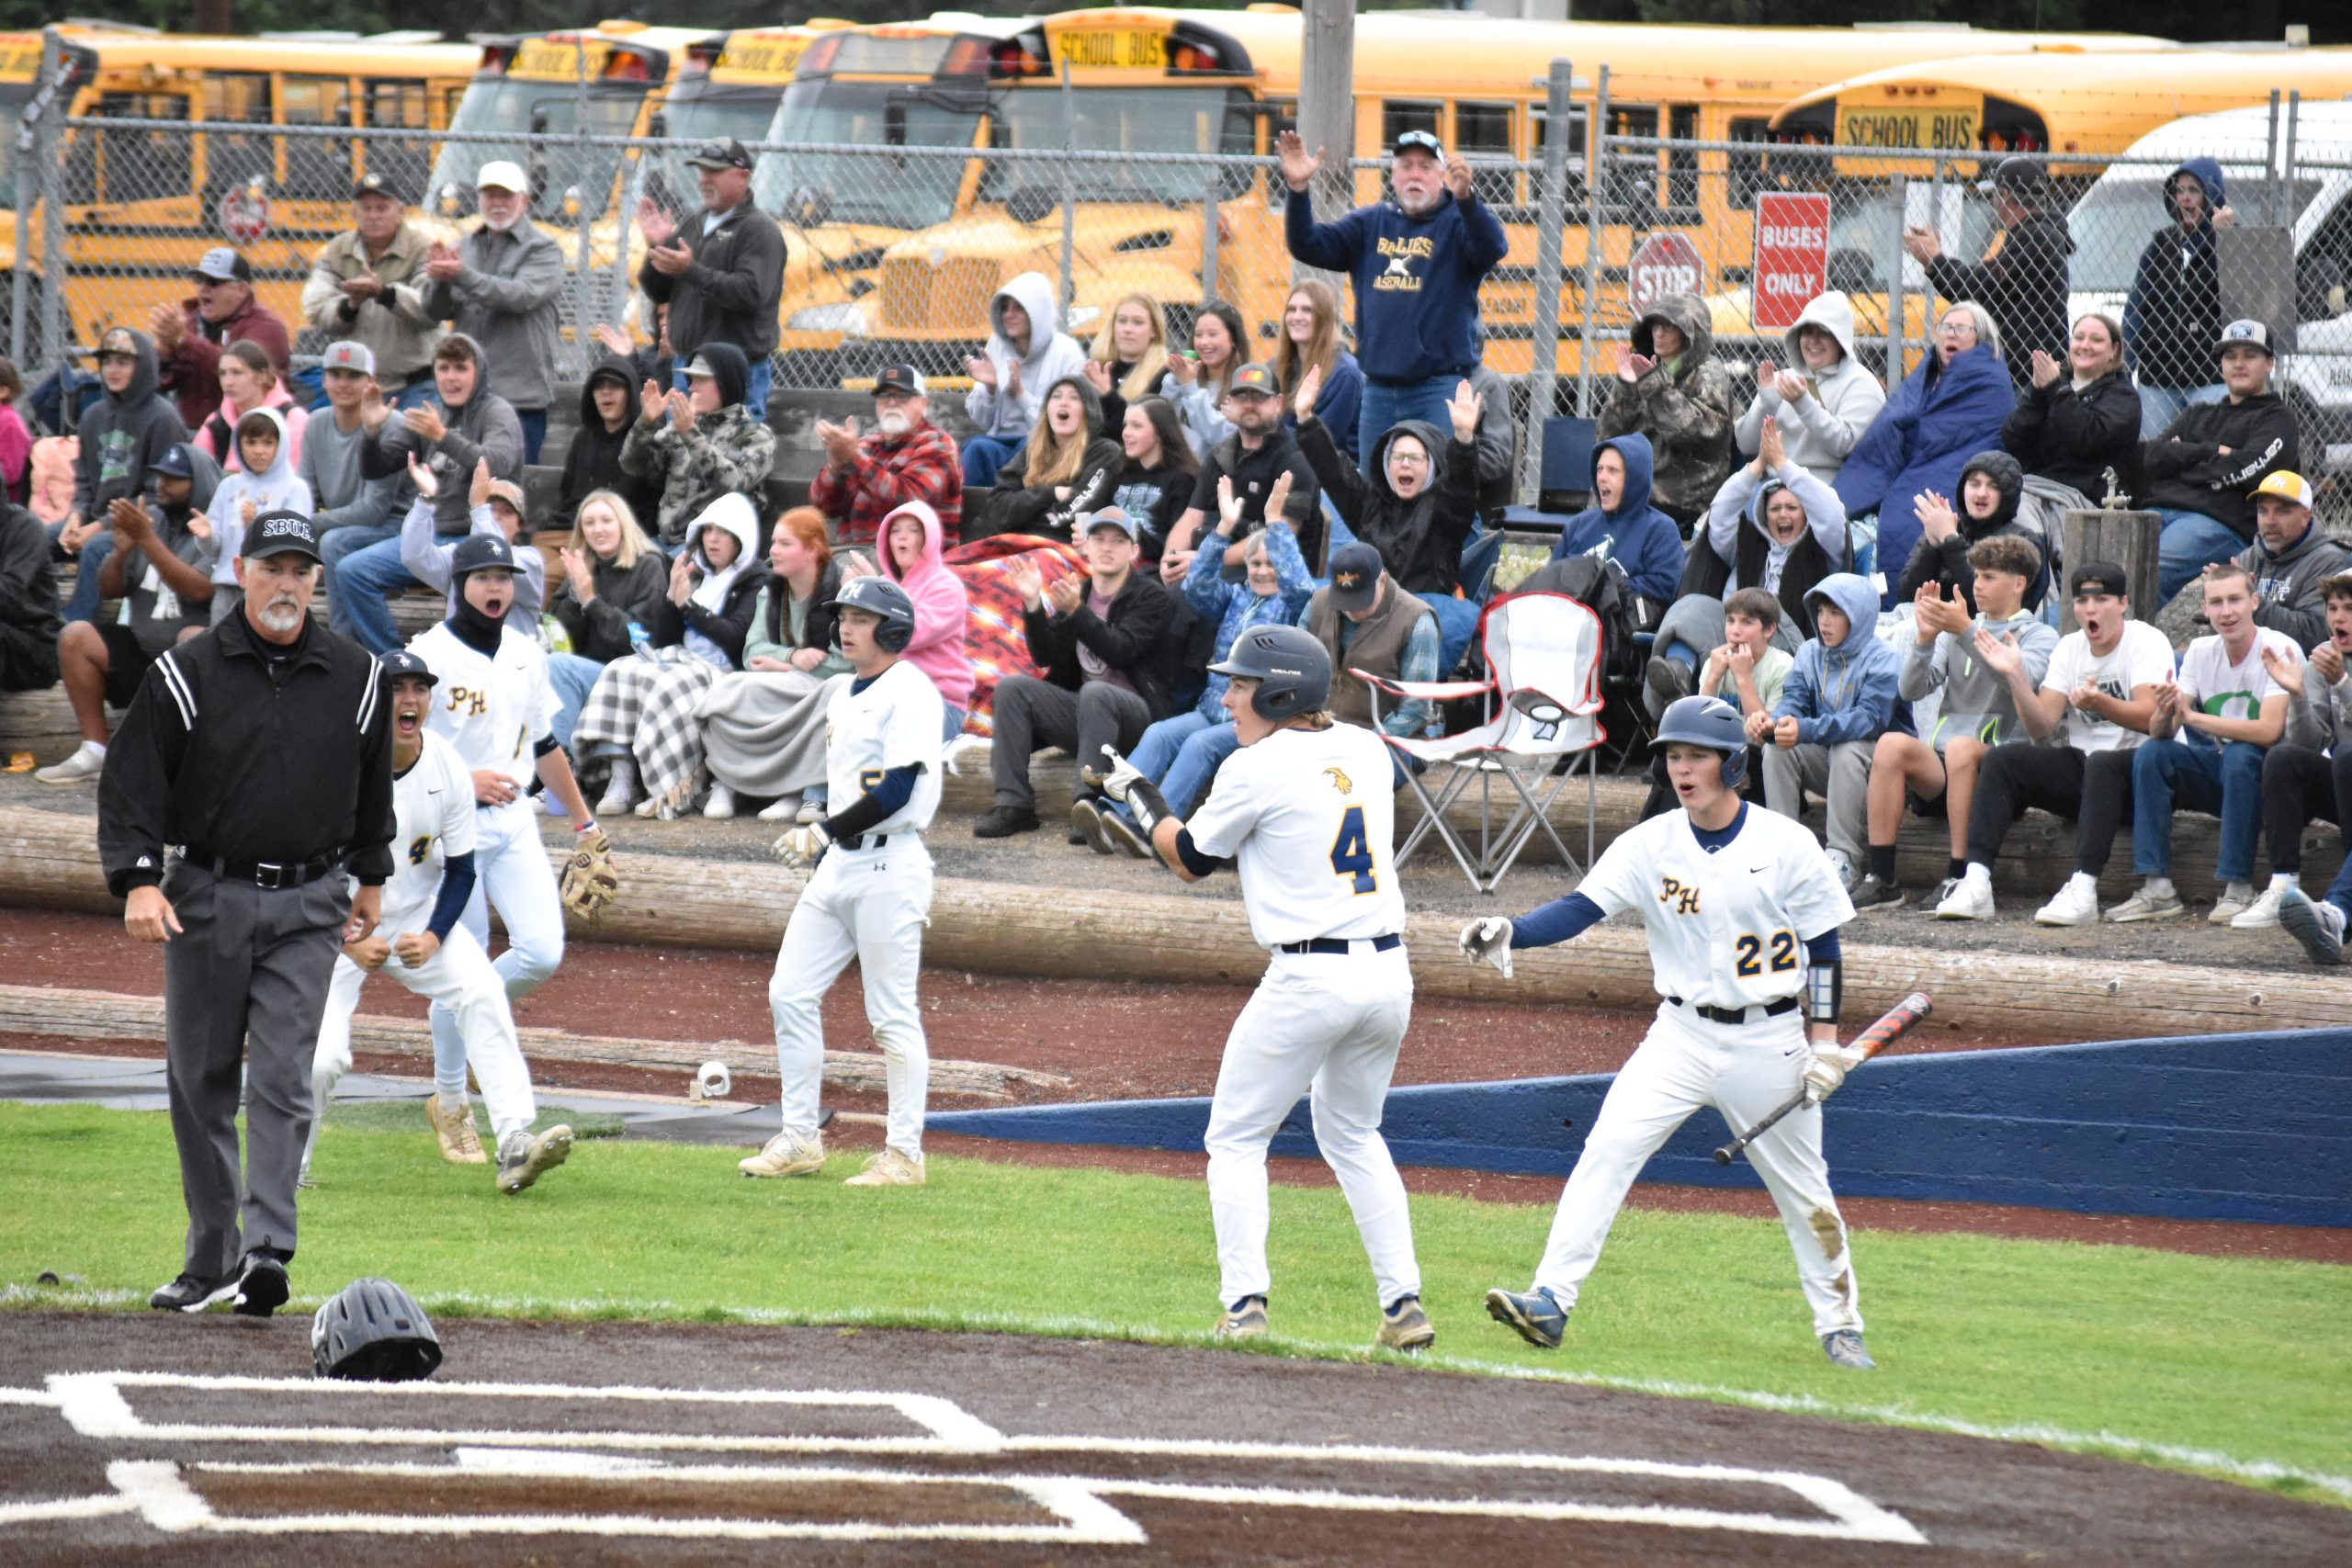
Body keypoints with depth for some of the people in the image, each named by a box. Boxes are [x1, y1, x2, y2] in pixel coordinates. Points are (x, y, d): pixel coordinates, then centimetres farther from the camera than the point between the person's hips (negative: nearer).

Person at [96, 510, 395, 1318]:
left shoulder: (355, 678, 4)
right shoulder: (186, 674, -3)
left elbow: (373, 784, 20)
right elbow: (131, 780, -4)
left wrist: (370, 877, 25)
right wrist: (137, 878, -16)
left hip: (308, 906, 0)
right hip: (205, 900, 0)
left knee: (282, 1078, -12)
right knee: (201, 1084, 4)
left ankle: (267, 1248, -19)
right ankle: (211, 1259, 14)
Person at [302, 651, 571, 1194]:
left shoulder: (449, 771, -10)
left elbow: (460, 872, 0)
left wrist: (432, 937, -17)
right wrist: (349, 942, -23)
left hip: (416, 917, 3)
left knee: (481, 991, -22)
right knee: (320, 1058, -18)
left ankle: (515, 1144, -26)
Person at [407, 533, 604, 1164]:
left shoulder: (526, 654, 11)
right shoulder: (428, 655, -9)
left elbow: (544, 745, 21)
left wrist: (583, 823, 23)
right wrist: (465, 780, -26)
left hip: (514, 822, 5)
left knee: (542, 952, -10)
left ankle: (470, 1025, 20)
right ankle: (451, 1103, 12)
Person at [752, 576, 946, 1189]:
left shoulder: (909, 694, -11)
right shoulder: (845, 695, 17)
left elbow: (896, 792, -20)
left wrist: (823, 834, -19)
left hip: (888, 867, -9)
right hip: (837, 864, 9)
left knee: (893, 1014, -5)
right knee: (789, 993, 6)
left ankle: (904, 1155, 0)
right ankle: (800, 1140, 12)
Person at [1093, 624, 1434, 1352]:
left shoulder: (1257, 769, -9)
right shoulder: (1366, 751, 8)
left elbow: (1190, 859, 6)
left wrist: (1136, 793, 21)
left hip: (1309, 978, -6)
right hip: (1389, 972, 6)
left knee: (1235, 1140, 8)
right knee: (1352, 1134, 24)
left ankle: (1245, 1303, -4)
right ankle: (1404, 1303, 15)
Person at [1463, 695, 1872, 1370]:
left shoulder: (1786, 845, -9)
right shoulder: (1650, 845, -4)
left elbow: (1824, 946, -2)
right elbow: (1581, 907, -13)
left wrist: (1825, 1040, -6)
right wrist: (1510, 933, -30)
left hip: (1769, 1041, -2)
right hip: (1682, 1035, 2)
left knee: (1802, 1188, 9)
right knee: (1607, 1149, -15)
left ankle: (1839, 1325, 26)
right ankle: (1550, 1301, -19)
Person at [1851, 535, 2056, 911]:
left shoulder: (2039, 636, 11)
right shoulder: (1955, 633, 23)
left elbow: (2021, 681, -12)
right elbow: (1911, 689, 9)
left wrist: (1966, 631, -20)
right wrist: (1925, 637, -7)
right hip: (1938, 771, 4)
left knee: (1961, 747, -36)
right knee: (1891, 743, -27)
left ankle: (1959, 877, -34)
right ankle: (1881, 878, -30)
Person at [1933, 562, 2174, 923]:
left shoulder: (2146, 642, -7)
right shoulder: (2070, 648, 10)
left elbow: (2150, 717, -22)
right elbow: (2042, 727, 1)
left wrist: (2099, 703, -40)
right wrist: (2015, 677, -14)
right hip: (2082, 767, 6)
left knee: (2102, 763, -39)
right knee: (1998, 760, -14)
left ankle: (2083, 890, -47)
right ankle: (1976, 884, -28)